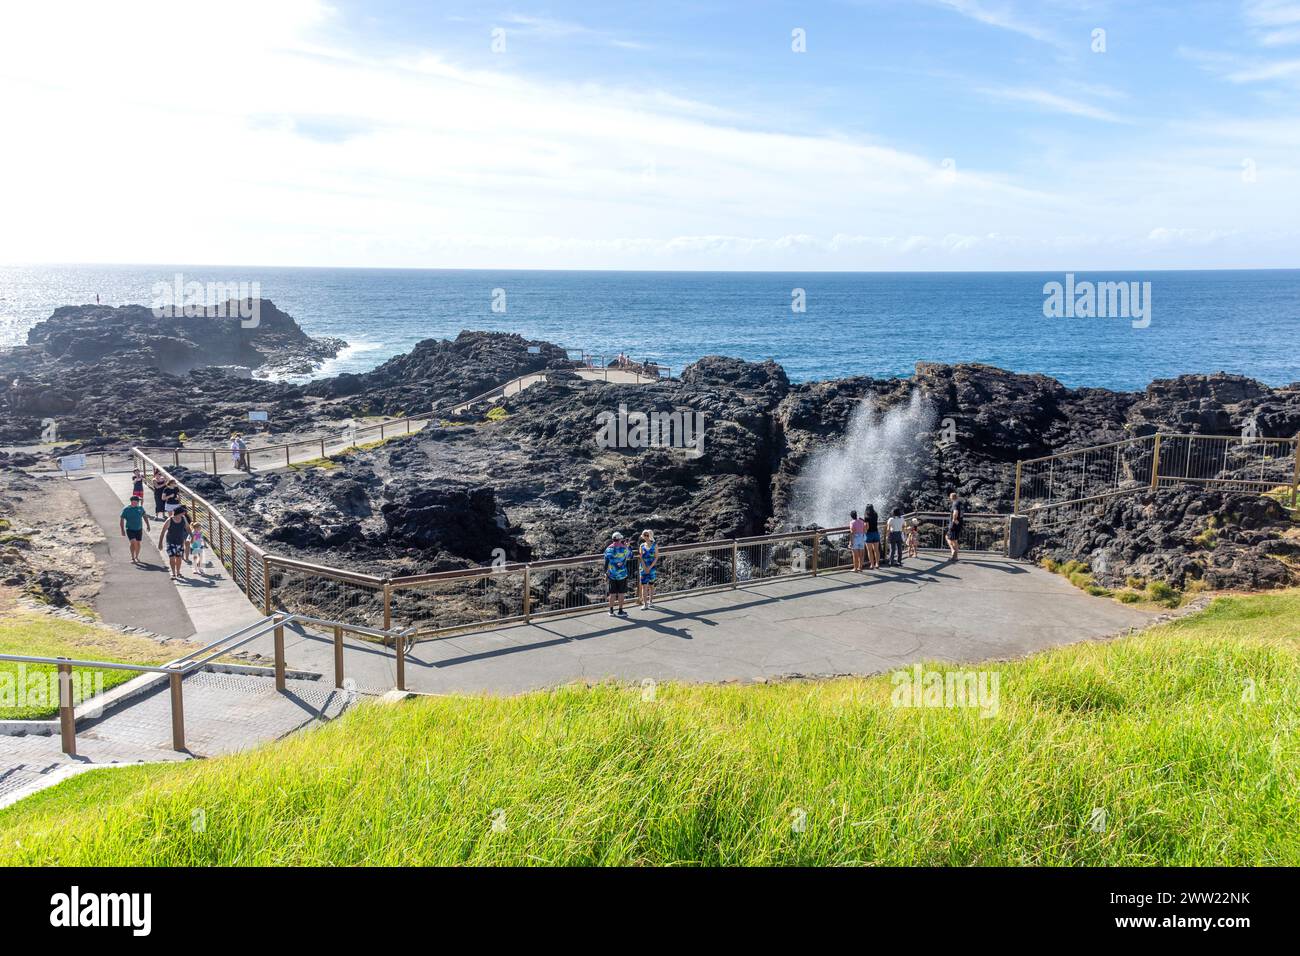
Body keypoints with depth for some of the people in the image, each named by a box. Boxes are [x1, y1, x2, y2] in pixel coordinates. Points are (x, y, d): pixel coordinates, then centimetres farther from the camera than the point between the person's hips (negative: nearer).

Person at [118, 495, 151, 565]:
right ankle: (133, 558, -6)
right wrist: (122, 530, -10)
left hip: (139, 529, 4)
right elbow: (121, 519, -5)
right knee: (133, 542, -17)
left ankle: (137, 557, 27)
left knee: (138, 543, 10)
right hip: (130, 529, -4)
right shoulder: (126, 509, -7)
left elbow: (145, 516, 18)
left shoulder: (140, 508, 4)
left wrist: (147, 525, 15)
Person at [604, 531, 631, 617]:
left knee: (612, 593, 9)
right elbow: (631, 557, 10)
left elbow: (606, 563, -2)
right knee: (621, 593, 5)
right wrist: (627, 547, 21)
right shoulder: (624, 548, -7)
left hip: (611, 575, 2)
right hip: (622, 574, -2)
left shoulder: (608, 549, -2)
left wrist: (606, 574, 5)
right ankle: (620, 611, 7)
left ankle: (611, 611, 14)